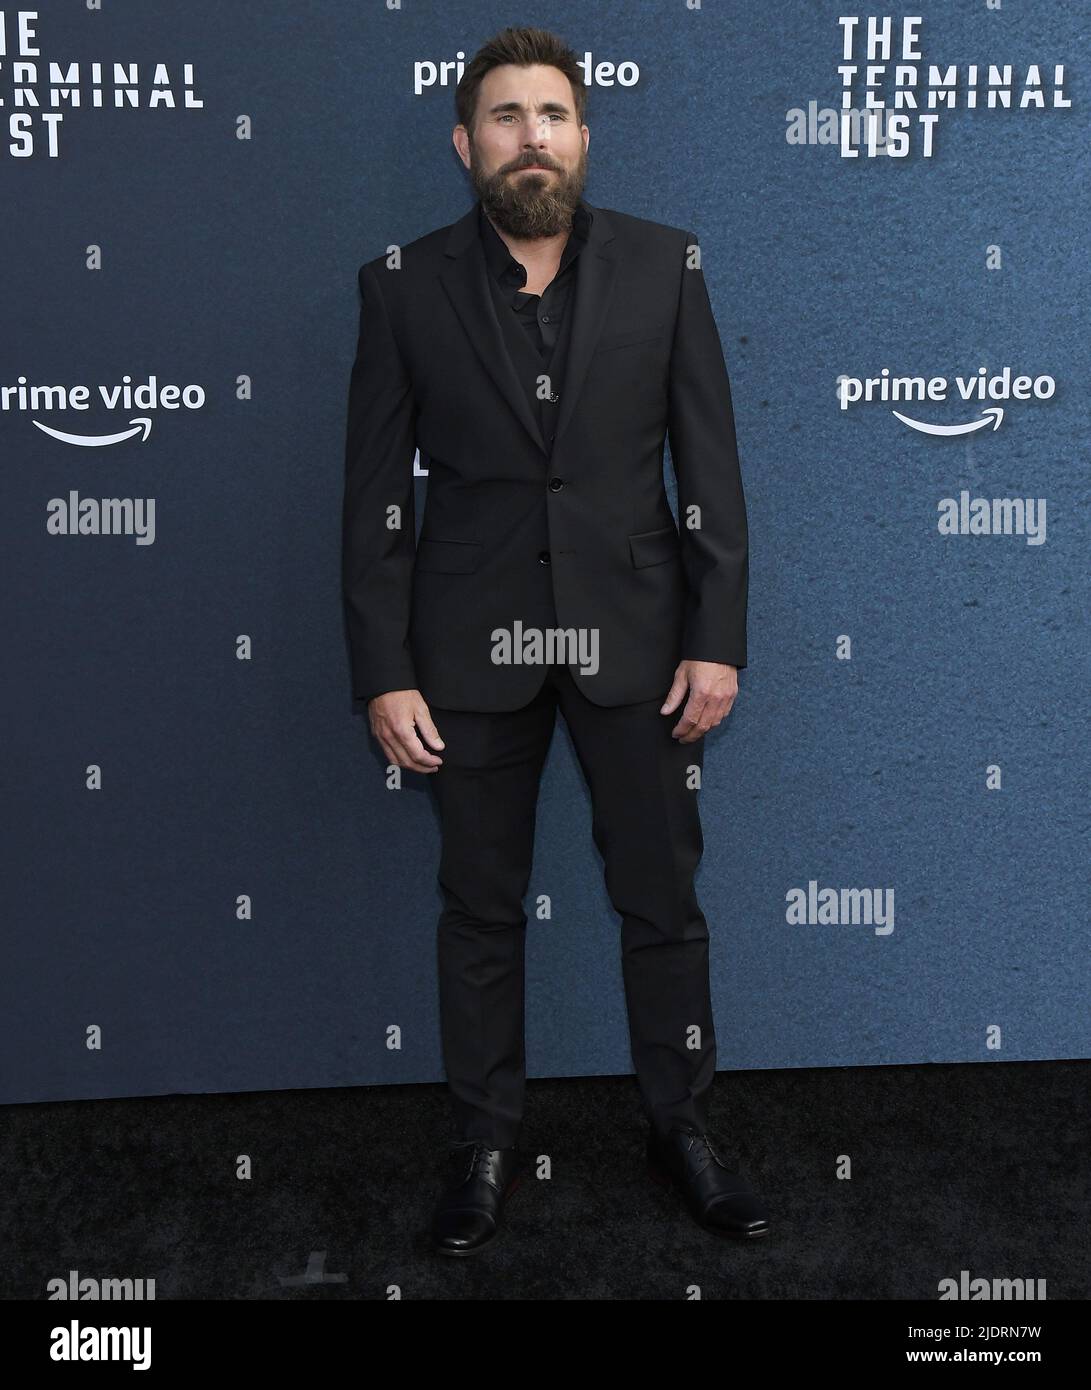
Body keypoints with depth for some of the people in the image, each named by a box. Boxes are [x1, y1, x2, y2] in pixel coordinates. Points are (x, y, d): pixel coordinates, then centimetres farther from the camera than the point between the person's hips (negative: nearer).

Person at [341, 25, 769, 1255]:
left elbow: (711, 465, 1)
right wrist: (383, 673, -5)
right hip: (474, 645, 0)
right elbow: (375, 492, -1)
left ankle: (683, 1130, 29)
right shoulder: (404, 285, -1)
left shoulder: (663, 266, 1)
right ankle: (484, 1142, 29)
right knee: (480, 909, 11)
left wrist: (717, 639, -5)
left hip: (634, 633, 1)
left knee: (663, 898, 9)